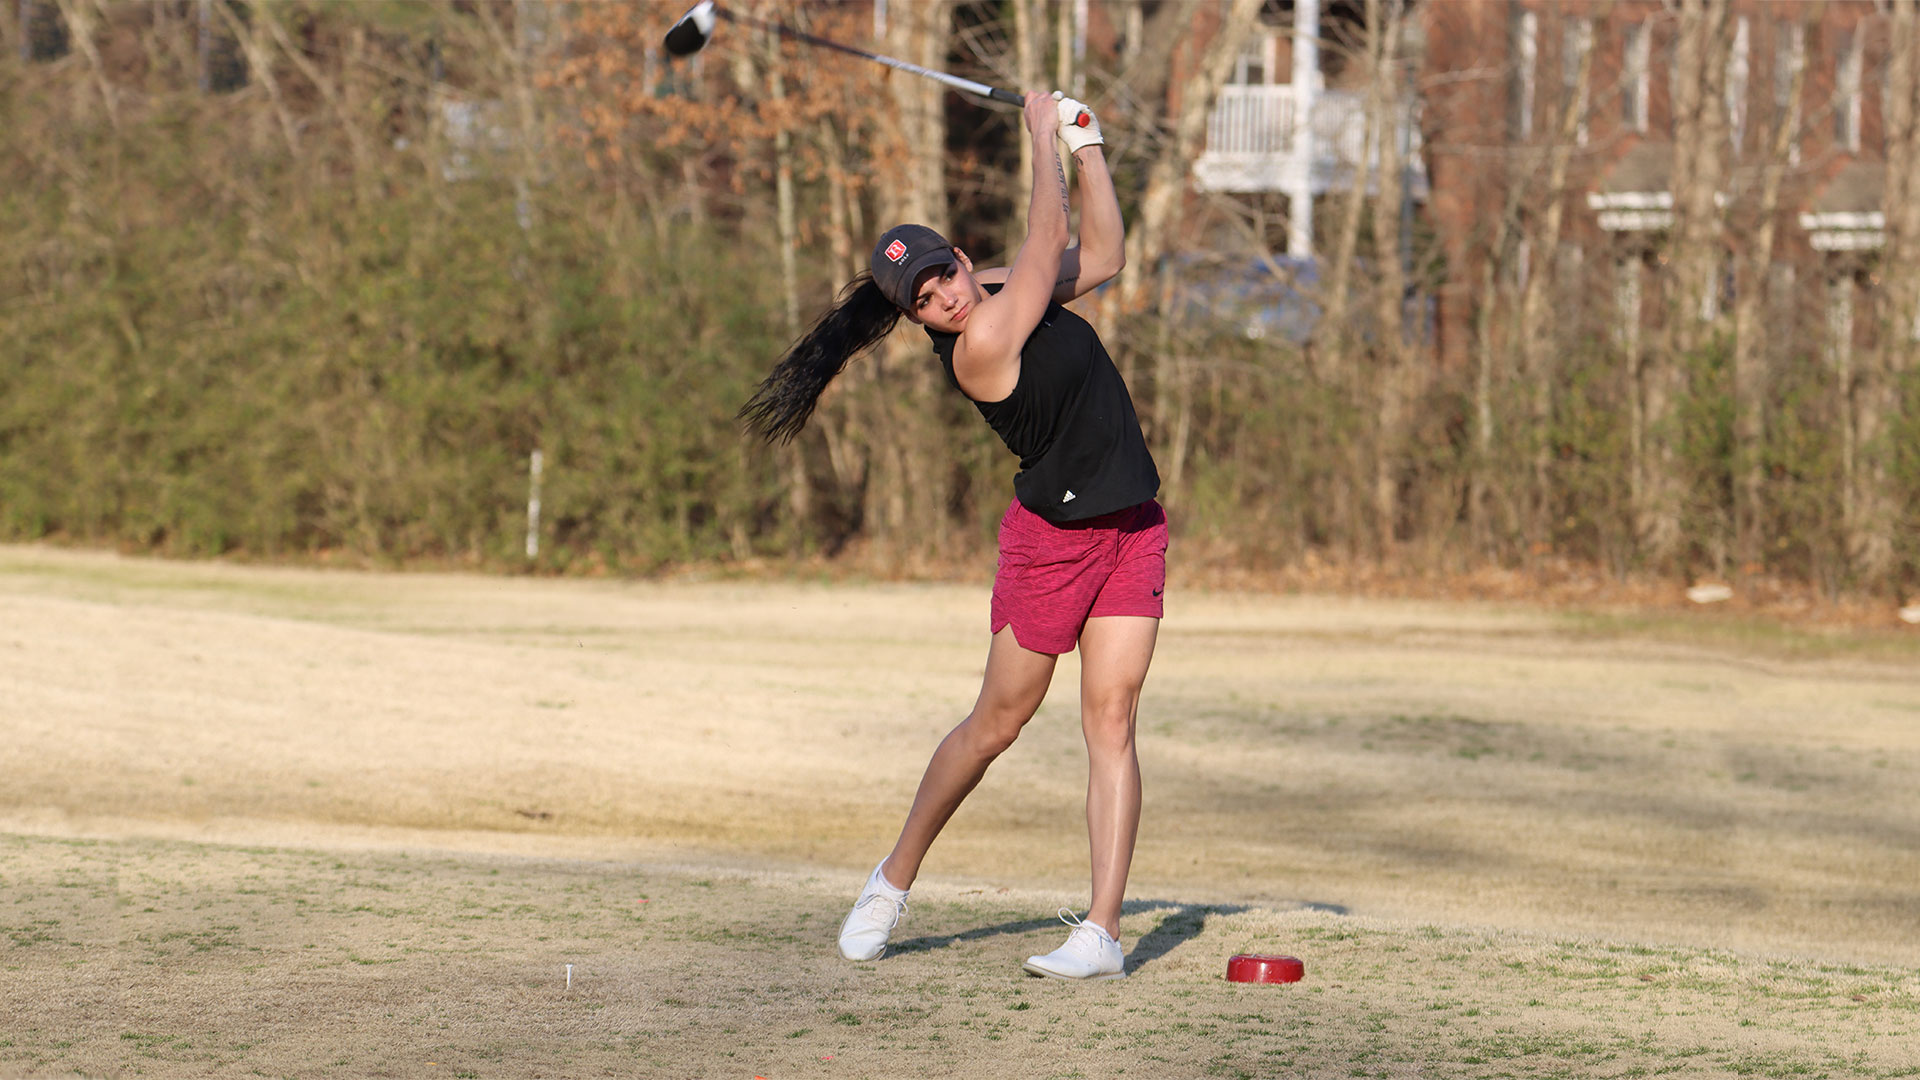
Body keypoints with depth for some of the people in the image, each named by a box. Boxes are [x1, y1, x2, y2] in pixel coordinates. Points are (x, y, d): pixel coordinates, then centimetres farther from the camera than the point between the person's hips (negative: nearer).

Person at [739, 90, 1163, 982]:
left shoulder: (1005, 294, 4)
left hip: (1134, 532, 6)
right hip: (1052, 535, -6)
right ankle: (896, 878, 27)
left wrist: (1086, 144, 10)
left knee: (1110, 721, -5)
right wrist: (1043, 133, -8)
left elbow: (1100, 256, 15)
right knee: (996, 721, 4)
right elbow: (1050, 237, -18)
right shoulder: (978, 347, -21)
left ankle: (1101, 932, -9)